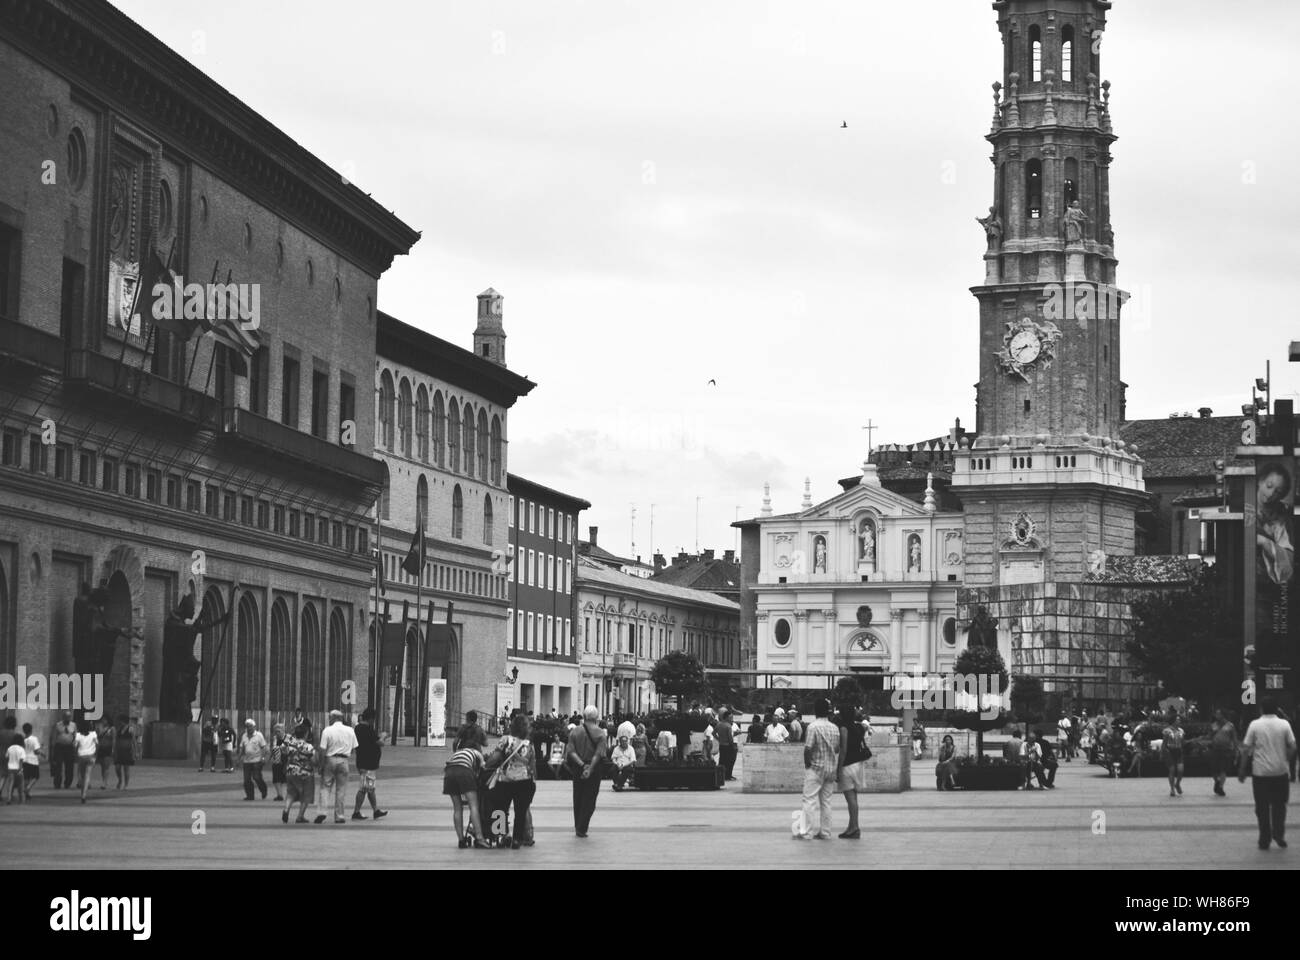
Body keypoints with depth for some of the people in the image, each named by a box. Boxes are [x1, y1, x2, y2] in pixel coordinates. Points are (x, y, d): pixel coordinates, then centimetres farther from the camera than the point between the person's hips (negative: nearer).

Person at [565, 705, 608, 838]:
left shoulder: (575, 732, 1)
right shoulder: (601, 734, -7)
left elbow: (571, 751, -9)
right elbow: (598, 754, -18)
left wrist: (581, 764, -15)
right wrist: (590, 768, -22)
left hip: (577, 769, 3)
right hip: (594, 770, -3)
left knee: (577, 798, 16)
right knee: (589, 800, 4)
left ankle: (578, 826, 23)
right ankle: (582, 828, -1)